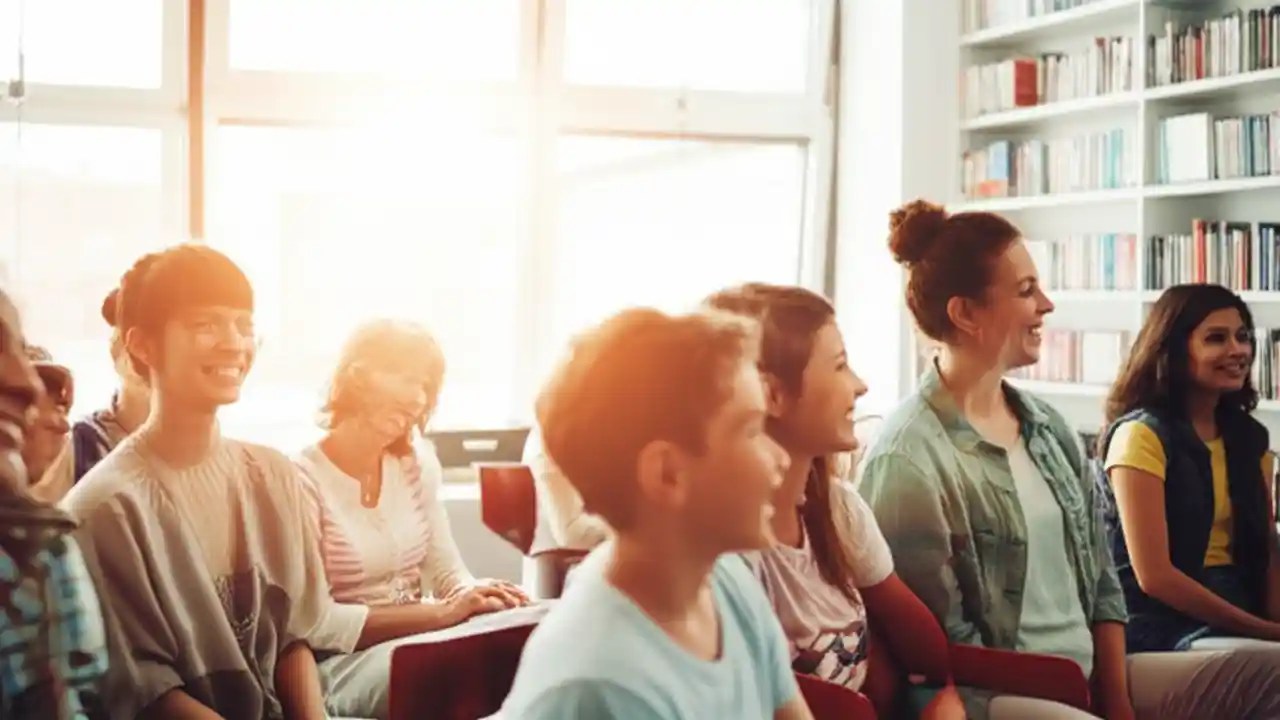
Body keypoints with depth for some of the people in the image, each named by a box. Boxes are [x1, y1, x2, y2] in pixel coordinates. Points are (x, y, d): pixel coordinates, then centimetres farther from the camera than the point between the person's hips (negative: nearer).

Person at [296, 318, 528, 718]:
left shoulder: (417, 462, 8)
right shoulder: (303, 478, -13)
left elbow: (447, 570, 9)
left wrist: (471, 595, -16)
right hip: (338, 661, -6)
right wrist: (436, 613, -24)